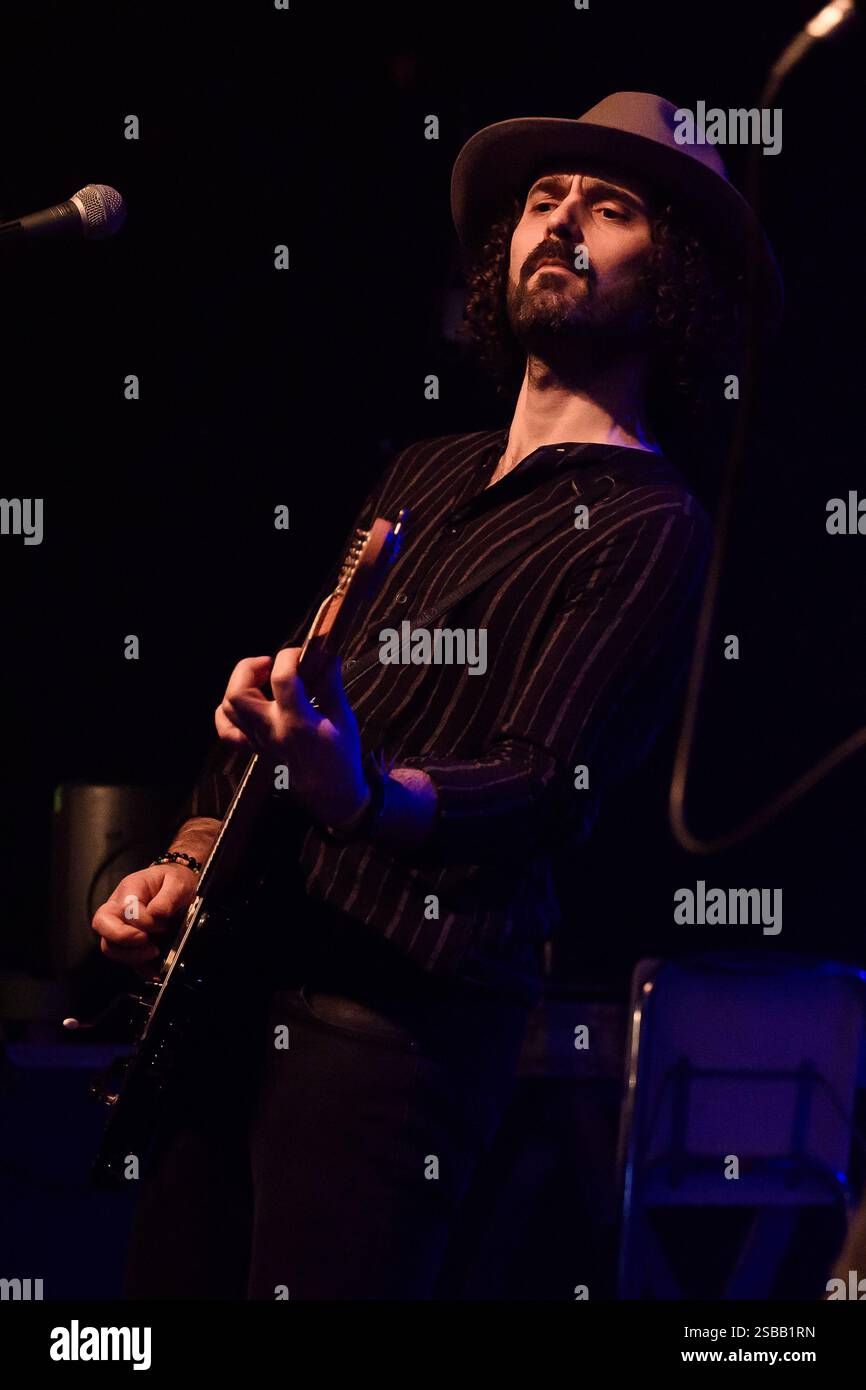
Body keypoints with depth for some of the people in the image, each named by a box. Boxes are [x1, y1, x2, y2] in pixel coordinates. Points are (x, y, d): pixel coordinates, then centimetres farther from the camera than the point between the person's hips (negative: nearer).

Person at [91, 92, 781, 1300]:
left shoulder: (645, 524, -5)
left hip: (395, 1019, -7)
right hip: (236, 979, 7)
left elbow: (553, 789, -18)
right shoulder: (425, 475, 19)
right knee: (169, 1283, 8)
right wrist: (190, 862, 10)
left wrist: (362, 796, -37)